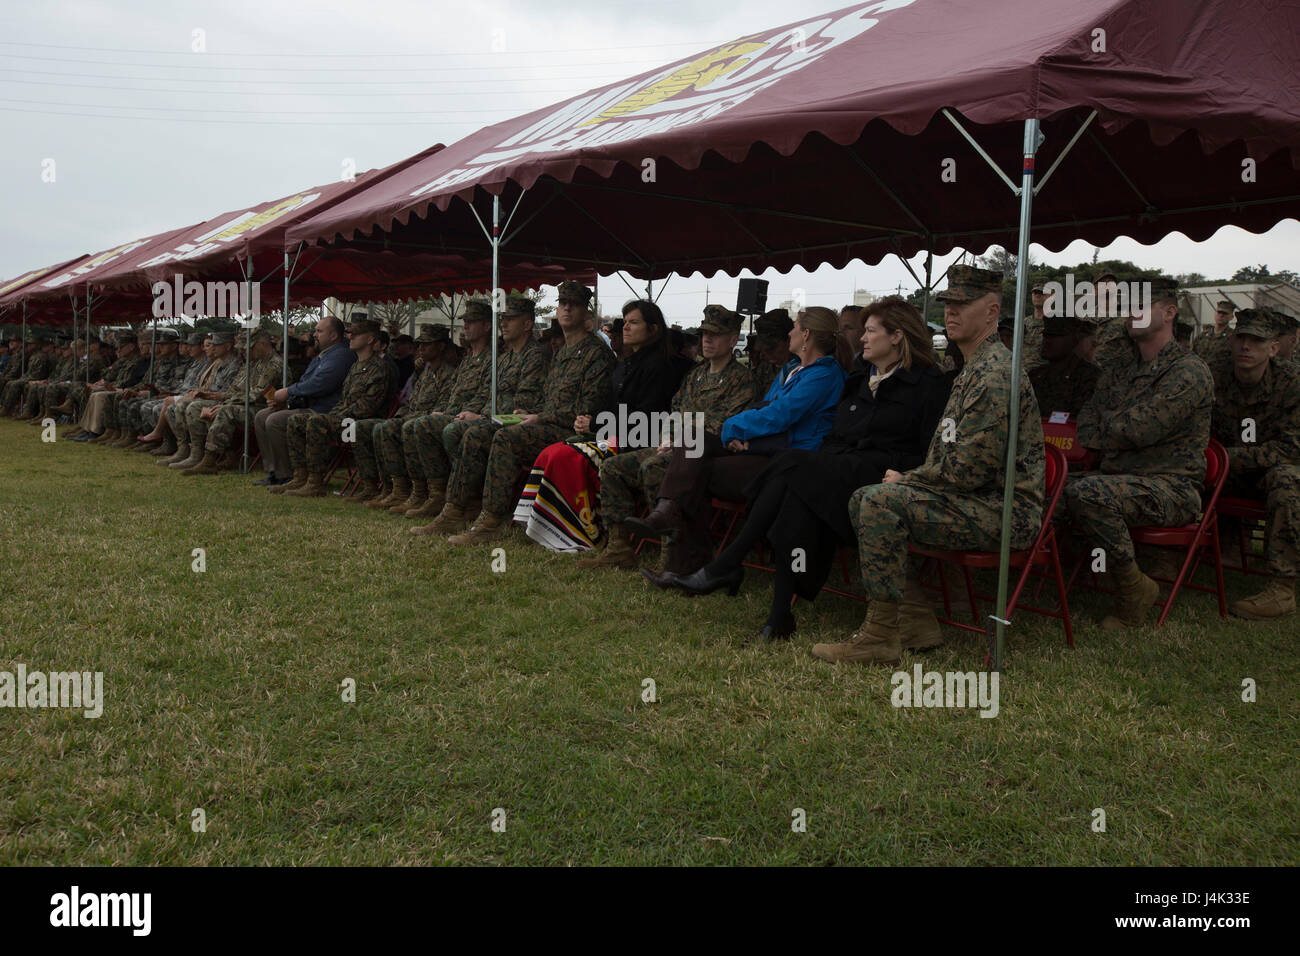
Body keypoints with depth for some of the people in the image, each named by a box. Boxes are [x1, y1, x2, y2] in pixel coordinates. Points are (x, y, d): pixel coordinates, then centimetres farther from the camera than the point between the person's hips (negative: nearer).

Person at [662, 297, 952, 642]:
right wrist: (821, 462, 6)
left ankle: (726, 566, -25)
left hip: (880, 477, -6)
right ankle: (780, 614, -34)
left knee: (792, 467, -27)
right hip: (836, 473, 6)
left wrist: (899, 474, -20)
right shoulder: (860, 380, 26)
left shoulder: (929, 383, 3)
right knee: (798, 499, -29)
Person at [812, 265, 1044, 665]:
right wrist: (909, 480, 5)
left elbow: (969, 468, -23)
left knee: (883, 501, -25)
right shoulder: (972, 370, 18)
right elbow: (949, 456, 23)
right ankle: (915, 619, 5)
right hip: (980, 501, 11)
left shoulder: (996, 374, -17)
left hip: (1006, 510, -11)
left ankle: (880, 637, -19)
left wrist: (905, 481, -9)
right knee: (863, 498, 6)